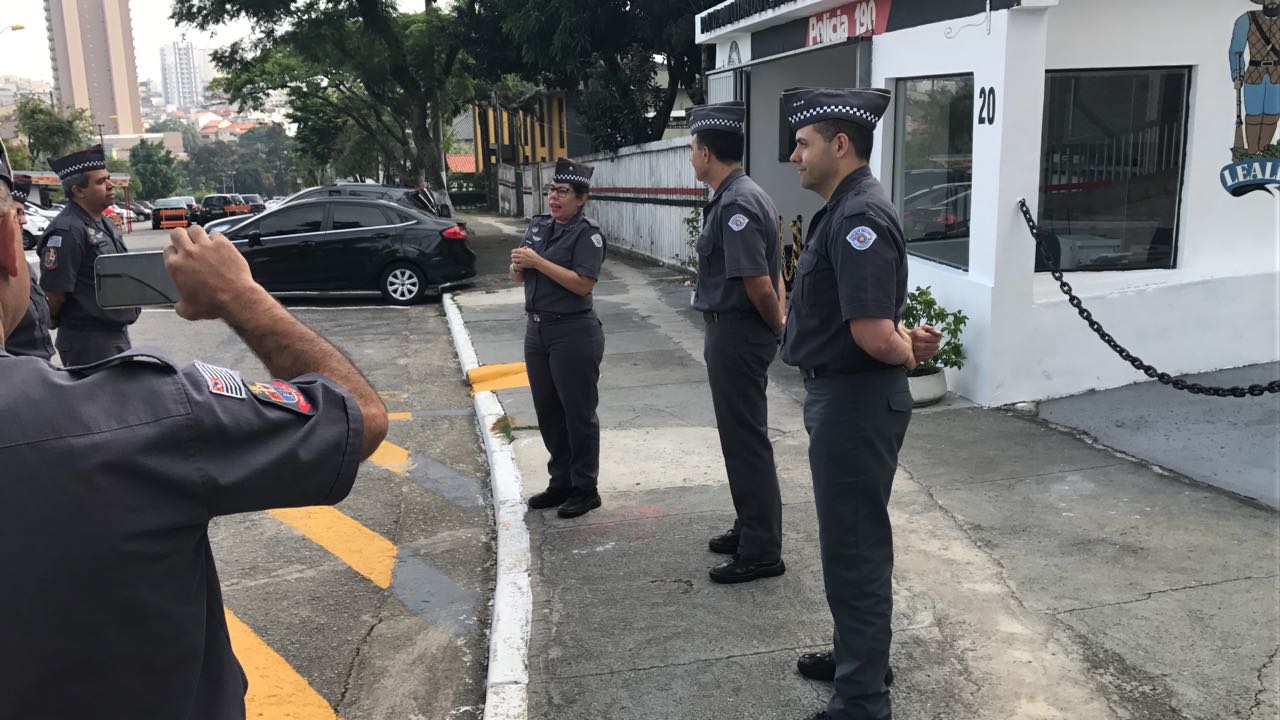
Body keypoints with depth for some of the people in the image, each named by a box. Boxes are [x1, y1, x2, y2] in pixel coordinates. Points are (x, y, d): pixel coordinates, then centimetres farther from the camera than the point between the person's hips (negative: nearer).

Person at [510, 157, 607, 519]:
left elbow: (582, 283, -22)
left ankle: (585, 489, 14)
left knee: (578, 412, 2)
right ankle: (561, 482, 27)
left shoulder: (587, 233, -11)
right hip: (537, 329, 8)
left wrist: (538, 261, -21)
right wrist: (518, 266, -8)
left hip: (574, 332, -8)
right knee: (547, 411, 14)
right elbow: (518, 276, 15)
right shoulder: (538, 225, 11)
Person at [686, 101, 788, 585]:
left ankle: (762, 552, 10)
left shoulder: (735, 204, -21)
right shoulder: (742, 195, 11)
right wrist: (779, 320, 12)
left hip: (736, 335, -10)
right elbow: (771, 274, 16)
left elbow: (759, 285, -24)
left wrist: (777, 326, -8)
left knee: (746, 441, -1)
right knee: (741, 436, 19)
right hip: (733, 332, 10)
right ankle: (750, 528, 33)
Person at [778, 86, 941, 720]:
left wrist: (905, 352, -8)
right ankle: (857, 653, 42)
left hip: (855, 401, -10)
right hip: (842, 394, 10)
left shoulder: (858, 216, -22)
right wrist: (909, 344, -3)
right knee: (851, 537, 23)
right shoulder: (844, 210, 11)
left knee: (854, 547, 2)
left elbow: (874, 333, -29)